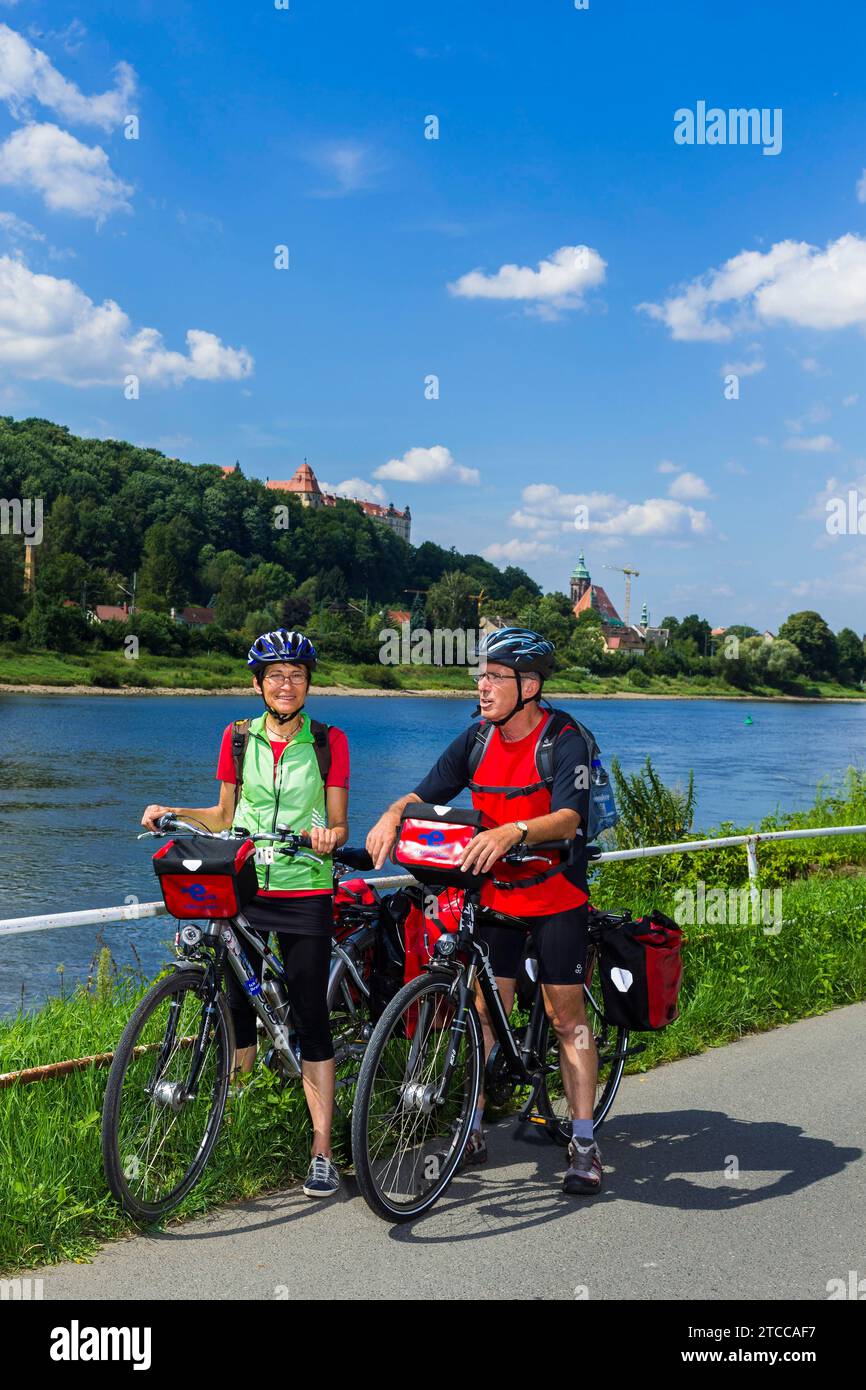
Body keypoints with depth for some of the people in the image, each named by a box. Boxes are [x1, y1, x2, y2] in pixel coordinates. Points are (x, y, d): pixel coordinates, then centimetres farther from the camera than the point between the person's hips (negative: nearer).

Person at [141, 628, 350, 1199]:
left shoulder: (329, 741, 2)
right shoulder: (239, 739, 9)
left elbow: (340, 824, 2)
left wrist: (329, 837, -21)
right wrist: (172, 812, 2)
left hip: (306, 892, -2)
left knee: (311, 1018, -3)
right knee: (239, 1005, 4)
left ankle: (322, 1151, 1)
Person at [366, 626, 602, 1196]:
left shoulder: (566, 742, -16)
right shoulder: (477, 739, 0)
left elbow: (568, 818, -30)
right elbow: (427, 793, 0)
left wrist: (512, 832, -48)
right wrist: (393, 815, -22)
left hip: (556, 897, -4)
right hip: (493, 893, 4)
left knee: (567, 1016, 1)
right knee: (485, 1013, 6)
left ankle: (583, 1143, 8)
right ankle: (472, 1129, 17)